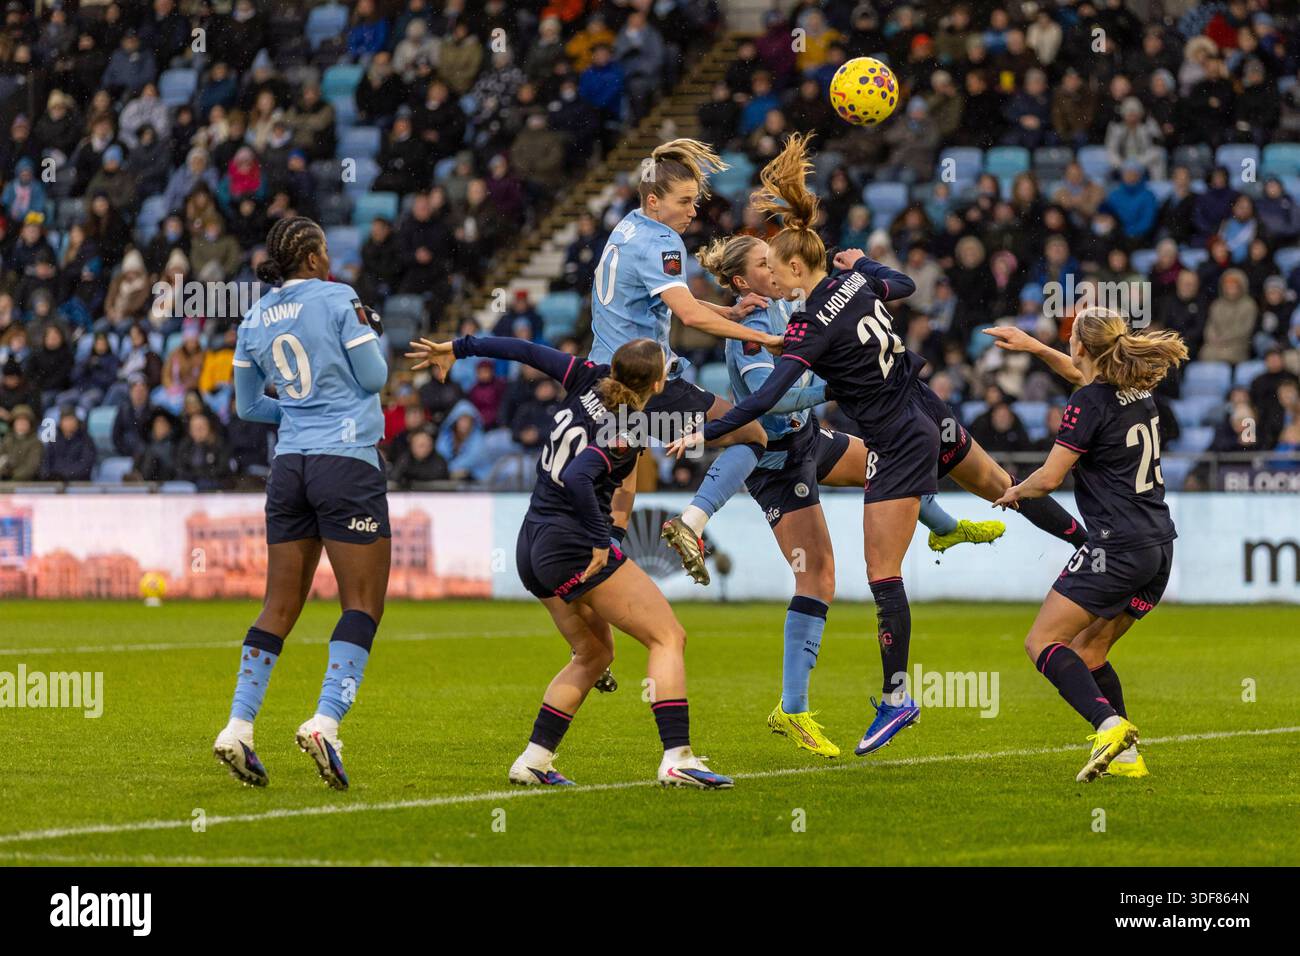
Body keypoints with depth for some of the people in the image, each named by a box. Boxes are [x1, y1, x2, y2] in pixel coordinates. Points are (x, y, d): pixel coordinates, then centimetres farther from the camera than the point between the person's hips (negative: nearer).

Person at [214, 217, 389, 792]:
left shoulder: (255, 321, 10)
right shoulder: (338, 300, -6)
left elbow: (247, 406, 17)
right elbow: (374, 378, -4)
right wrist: (371, 331, 14)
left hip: (289, 465, 6)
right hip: (347, 460, -6)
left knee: (280, 606, 10)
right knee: (363, 603, -3)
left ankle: (238, 727, 2)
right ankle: (325, 722, -18)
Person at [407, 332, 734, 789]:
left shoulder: (590, 380, 4)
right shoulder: (628, 436, -16)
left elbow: (526, 351, 7)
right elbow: (577, 478, -29)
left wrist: (458, 348, 18)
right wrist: (600, 541, -21)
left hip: (532, 546, 9)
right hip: (572, 545, -9)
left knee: (594, 653, 22)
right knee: (668, 637, -4)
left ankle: (533, 760, 14)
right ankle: (677, 758, -17)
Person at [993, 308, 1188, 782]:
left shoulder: (1089, 403, -12)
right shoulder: (1137, 390, 12)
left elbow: (1049, 478, -12)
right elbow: (1086, 376, 36)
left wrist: (1014, 492, 8)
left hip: (1116, 548, -8)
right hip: (1159, 547, 9)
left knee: (1042, 642, -6)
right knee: (1088, 650, 16)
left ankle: (1109, 724, -27)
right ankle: (1125, 755, 4)